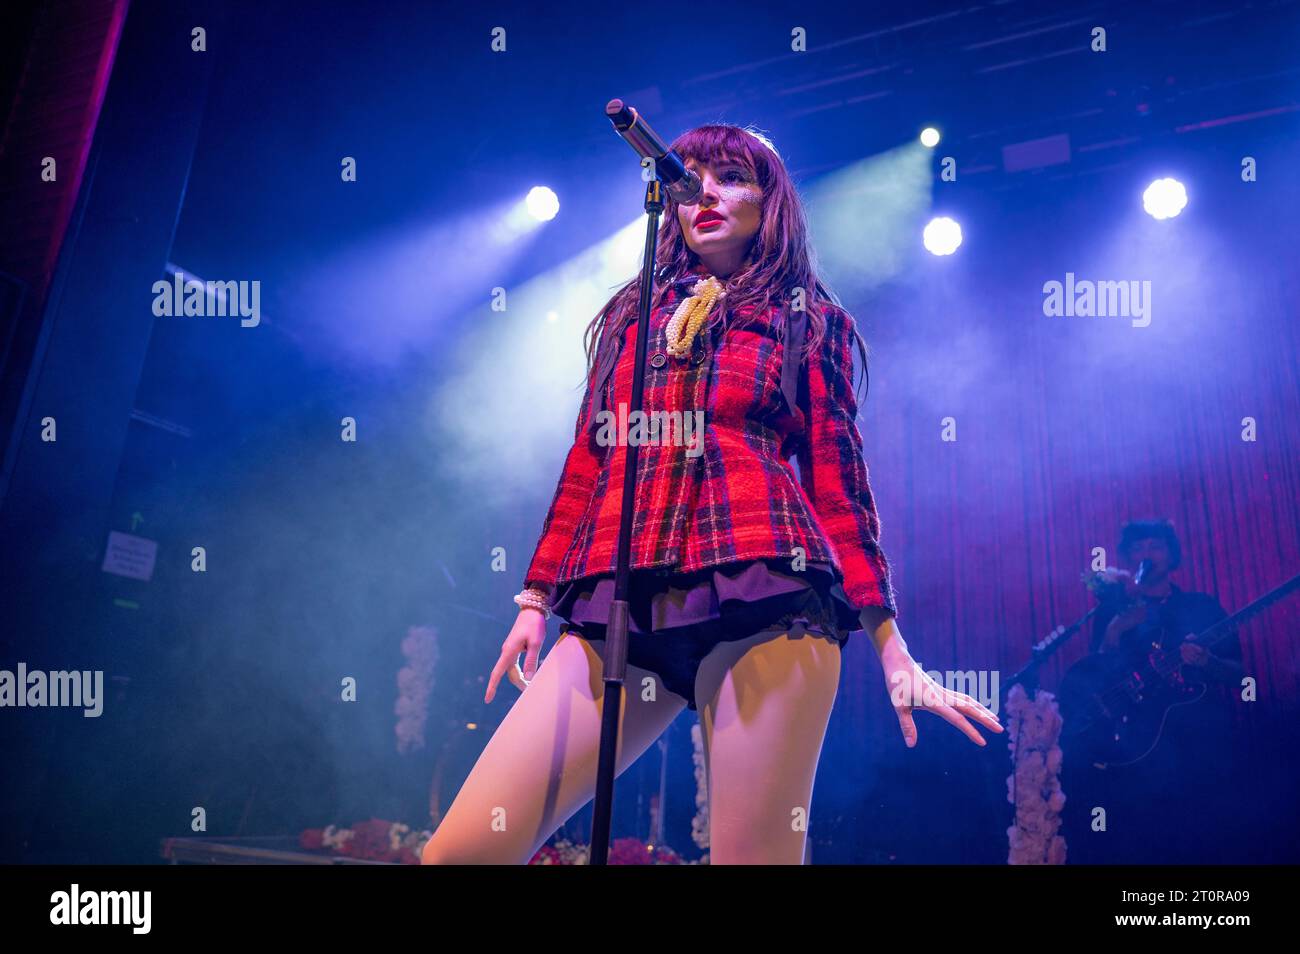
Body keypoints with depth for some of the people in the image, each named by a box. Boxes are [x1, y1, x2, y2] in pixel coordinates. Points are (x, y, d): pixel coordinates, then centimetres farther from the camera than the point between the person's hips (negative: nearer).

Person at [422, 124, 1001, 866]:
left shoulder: (808, 320, 14)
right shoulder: (631, 312, 24)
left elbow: (838, 486, 9)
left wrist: (895, 655, 4)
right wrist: (537, 598, 17)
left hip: (765, 607, -3)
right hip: (618, 614, 4)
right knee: (460, 849, -4)